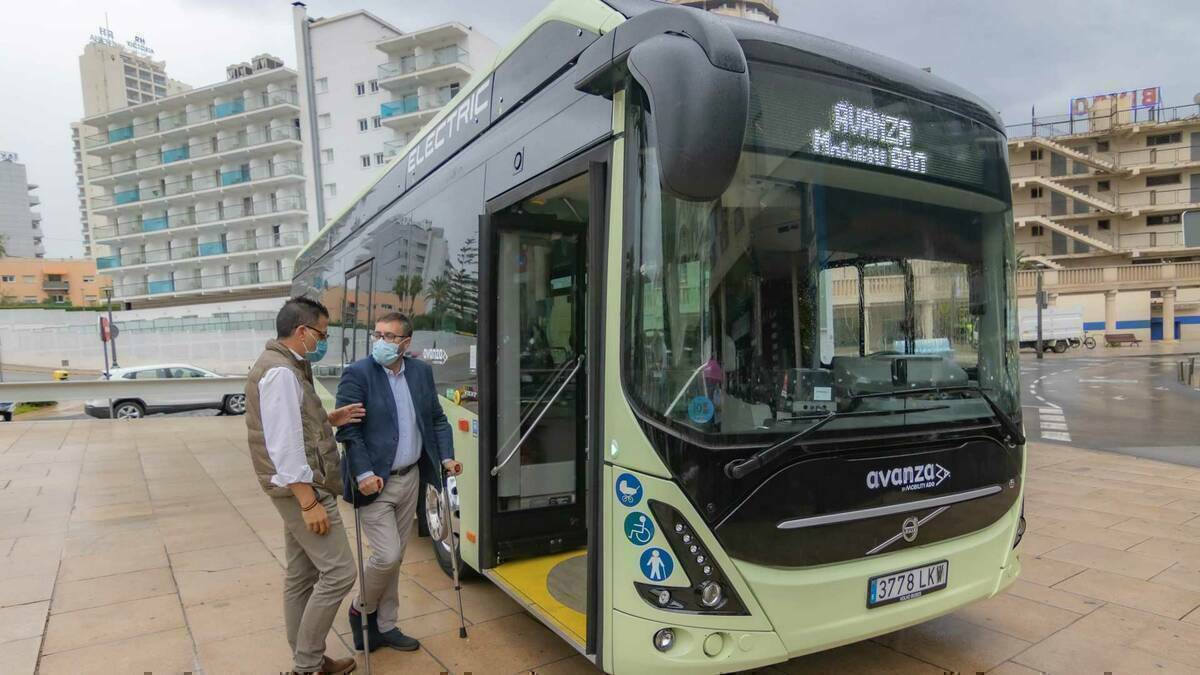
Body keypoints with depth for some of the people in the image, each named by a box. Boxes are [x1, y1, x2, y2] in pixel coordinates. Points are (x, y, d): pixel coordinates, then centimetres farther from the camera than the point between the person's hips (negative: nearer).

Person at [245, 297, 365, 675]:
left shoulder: (285, 368, 14)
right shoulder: (281, 372, -19)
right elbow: (284, 444, -24)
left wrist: (329, 420, 5)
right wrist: (310, 502, -24)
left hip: (300, 489, 10)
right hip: (303, 489, -10)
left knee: (301, 577, 15)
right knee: (338, 573, -5)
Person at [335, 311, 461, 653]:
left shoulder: (422, 372, 5)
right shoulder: (357, 374, -11)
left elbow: (437, 419, 11)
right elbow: (346, 430, -15)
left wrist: (446, 457, 1)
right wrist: (364, 474, -22)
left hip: (410, 478, 5)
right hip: (375, 482, -5)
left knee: (395, 557, 14)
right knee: (387, 555, -7)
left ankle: (384, 625, 31)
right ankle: (361, 610, 23)